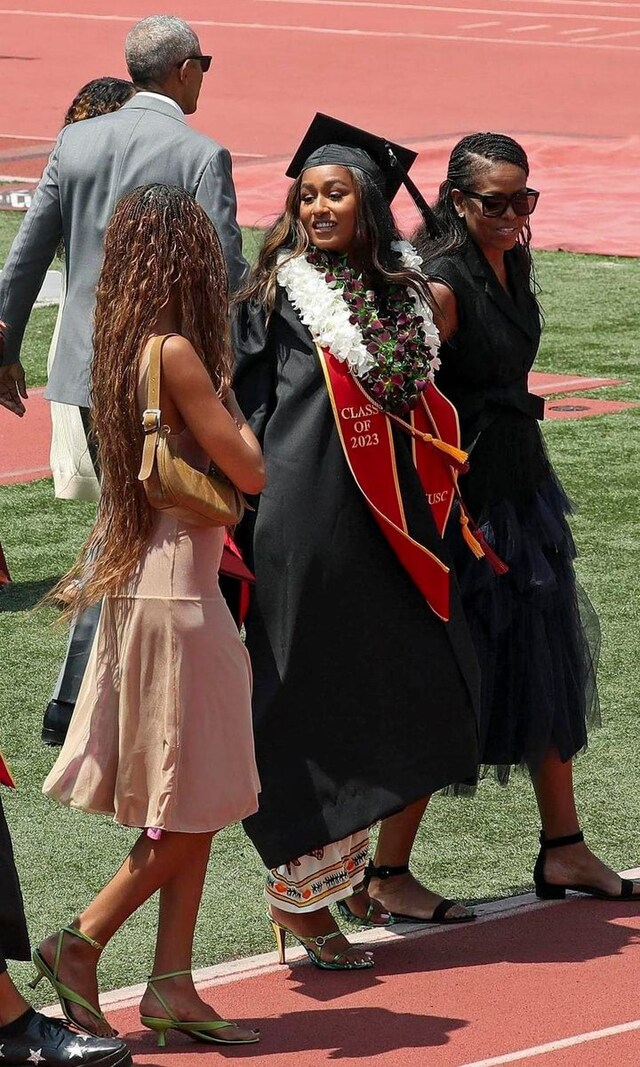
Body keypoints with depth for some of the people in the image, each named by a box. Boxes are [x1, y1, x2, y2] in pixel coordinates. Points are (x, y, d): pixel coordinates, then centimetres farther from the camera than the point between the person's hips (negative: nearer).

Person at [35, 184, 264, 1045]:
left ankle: (173, 984, 12)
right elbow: (250, 472, -13)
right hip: (176, 594, -9)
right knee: (194, 805, 0)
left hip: (141, 583, 9)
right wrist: (228, 395, 2)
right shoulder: (177, 352, -17)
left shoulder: (125, 350, 8)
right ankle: (80, 945, 4)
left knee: (194, 808, 12)